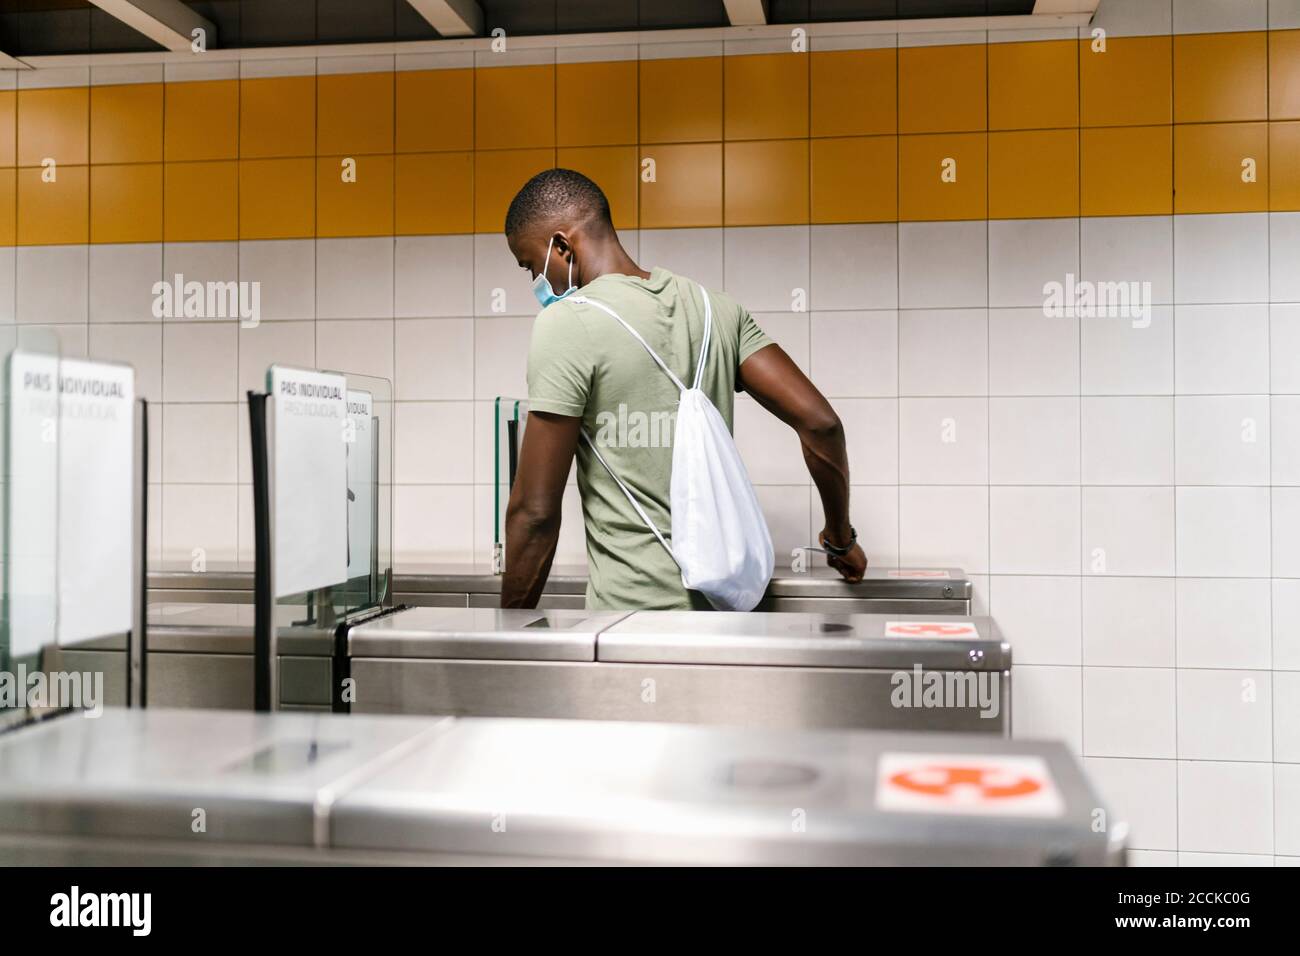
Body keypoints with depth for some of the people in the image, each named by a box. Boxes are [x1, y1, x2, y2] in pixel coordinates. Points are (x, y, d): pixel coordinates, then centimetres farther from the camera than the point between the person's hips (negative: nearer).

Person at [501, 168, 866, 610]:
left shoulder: (566, 325, -12)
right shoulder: (716, 308, 7)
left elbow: (535, 511, -13)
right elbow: (820, 422, 4)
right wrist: (840, 538, 17)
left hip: (634, 607, -7)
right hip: (725, 599, 7)